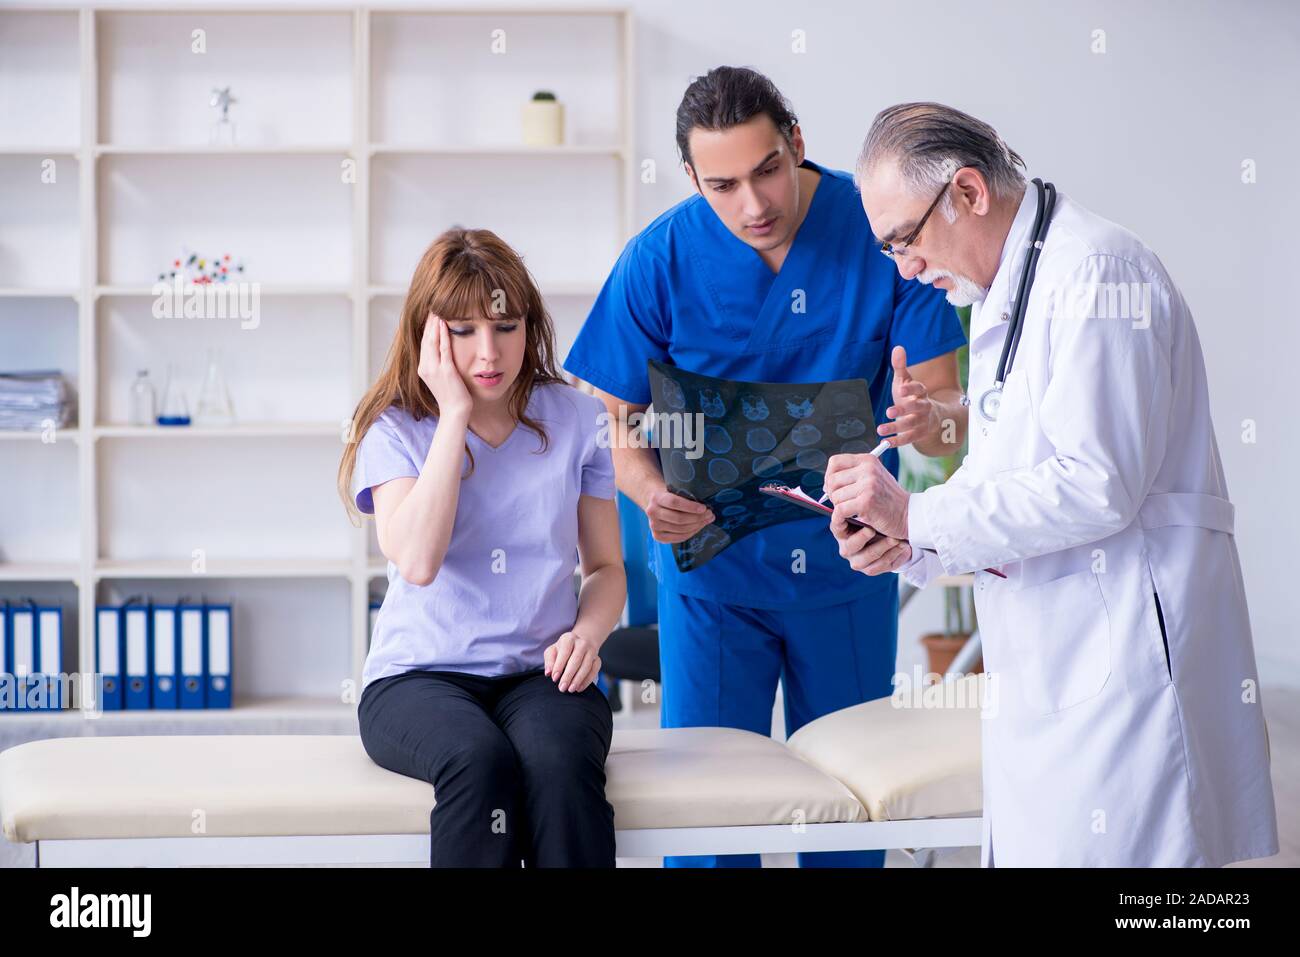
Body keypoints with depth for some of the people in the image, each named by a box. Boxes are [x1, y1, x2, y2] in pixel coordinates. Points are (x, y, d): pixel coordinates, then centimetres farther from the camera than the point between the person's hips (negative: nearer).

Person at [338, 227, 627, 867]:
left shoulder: (576, 420, 8)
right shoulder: (395, 429, 1)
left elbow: (606, 566, 15)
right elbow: (418, 561, -18)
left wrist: (587, 633, -9)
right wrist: (455, 414, -13)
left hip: (539, 673, 2)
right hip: (418, 676, -1)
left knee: (558, 761, -35)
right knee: (480, 757, -36)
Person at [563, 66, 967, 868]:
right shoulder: (661, 260, -12)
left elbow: (949, 404, -12)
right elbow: (611, 416, -4)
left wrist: (931, 419, -37)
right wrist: (652, 493, -25)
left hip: (847, 563, 1)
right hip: (714, 567, -1)